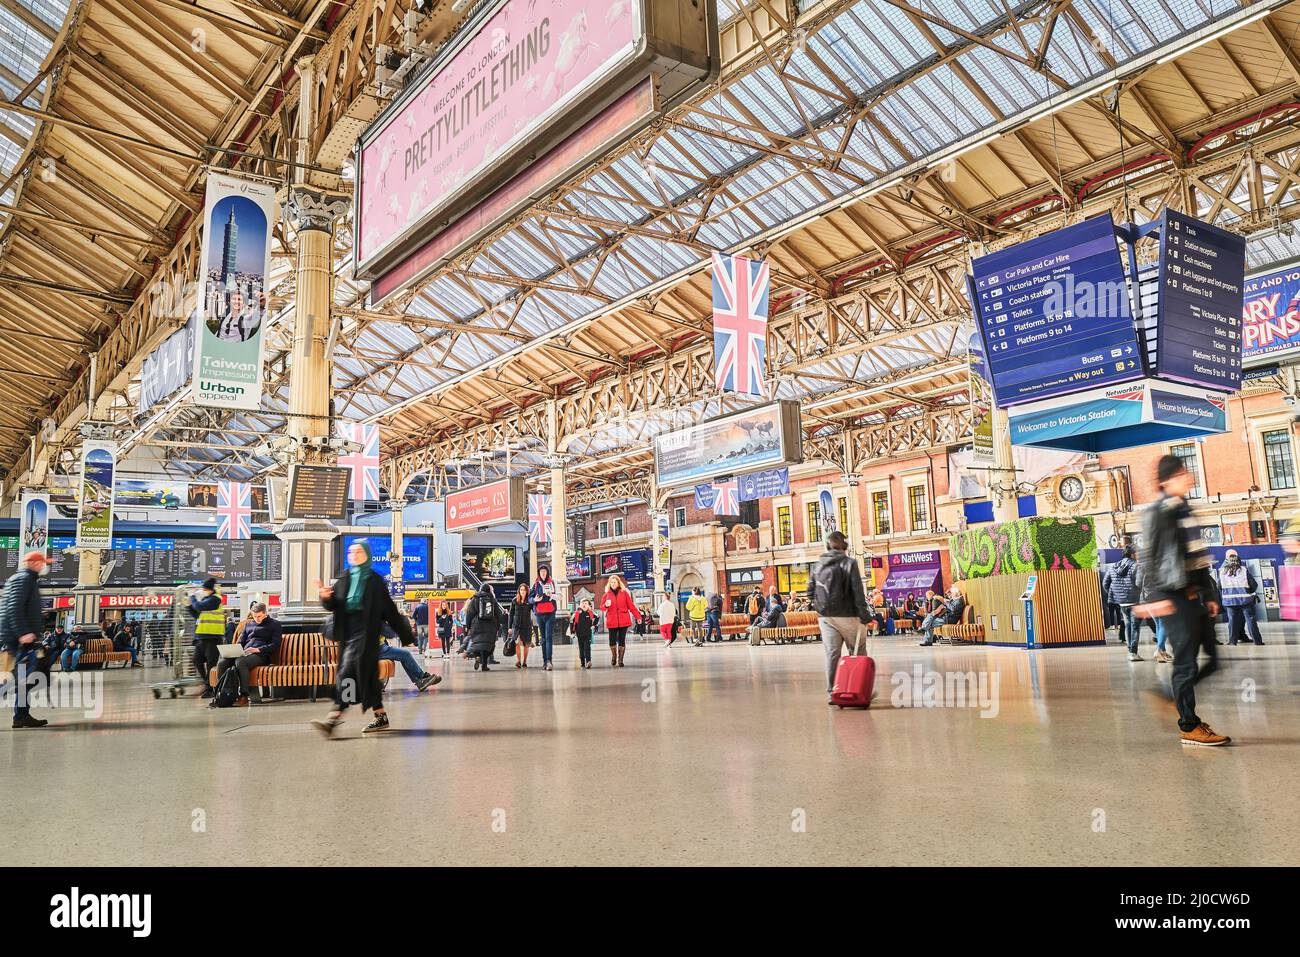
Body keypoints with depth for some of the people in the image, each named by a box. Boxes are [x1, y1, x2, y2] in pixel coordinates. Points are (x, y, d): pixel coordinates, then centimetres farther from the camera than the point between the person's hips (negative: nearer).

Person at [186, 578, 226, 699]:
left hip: (212, 637, -9)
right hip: (201, 637, 9)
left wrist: (193, 598, -2)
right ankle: (207, 683, 28)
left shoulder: (214, 599, -9)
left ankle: (210, 688, 0)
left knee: (211, 664, -5)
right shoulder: (205, 599, 18)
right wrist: (188, 605, 12)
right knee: (197, 661, 14)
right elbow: (196, 615, 23)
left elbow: (200, 607, -20)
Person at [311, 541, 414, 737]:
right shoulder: (344, 579, 14)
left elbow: (390, 610, 2)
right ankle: (381, 717, 19)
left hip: (365, 632, -6)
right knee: (367, 674, 10)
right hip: (348, 631, 6)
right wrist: (326, 598, -18)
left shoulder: (375, 580, 0)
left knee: (348, 670, -16)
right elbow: (333, 605, 6)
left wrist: (406, 636, 4)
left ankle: (334, 717, -19)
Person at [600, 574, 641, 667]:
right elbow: (602, 607, 8)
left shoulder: (624, 593, 6)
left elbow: (631, 606, 6)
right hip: (612, 621, 1)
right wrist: (606, 605, -14)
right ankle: (614, 657, 21)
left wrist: (638, 616, 2)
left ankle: (620, 660, 7)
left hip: (623, 621, -1)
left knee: (622, 641, -3)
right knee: (612, 641, -4)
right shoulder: (607, 594, 9)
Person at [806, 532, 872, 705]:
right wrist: (864, 616, -9)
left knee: (831, 654, 6)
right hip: (847, 615, -4)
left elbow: (810, 591, 7)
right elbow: (858, 592, -12)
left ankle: (831, 692, 4)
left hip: (825, 617, 4)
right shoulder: (849, 563, -7)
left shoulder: (817, 565, 6)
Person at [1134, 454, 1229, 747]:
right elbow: (1148, 556, -17)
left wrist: (1210, 595, 18)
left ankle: (1178, 697, 23)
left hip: (1194, 596, 9)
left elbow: (1199, 558, 20)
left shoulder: (1184, 510, 17)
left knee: (1210, 659, 8)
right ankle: (1189, 727, 5)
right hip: (1174, 598, -9)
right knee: (1187, 661, -4)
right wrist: (1156, 597, -25)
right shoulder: (1158, 512, -10)